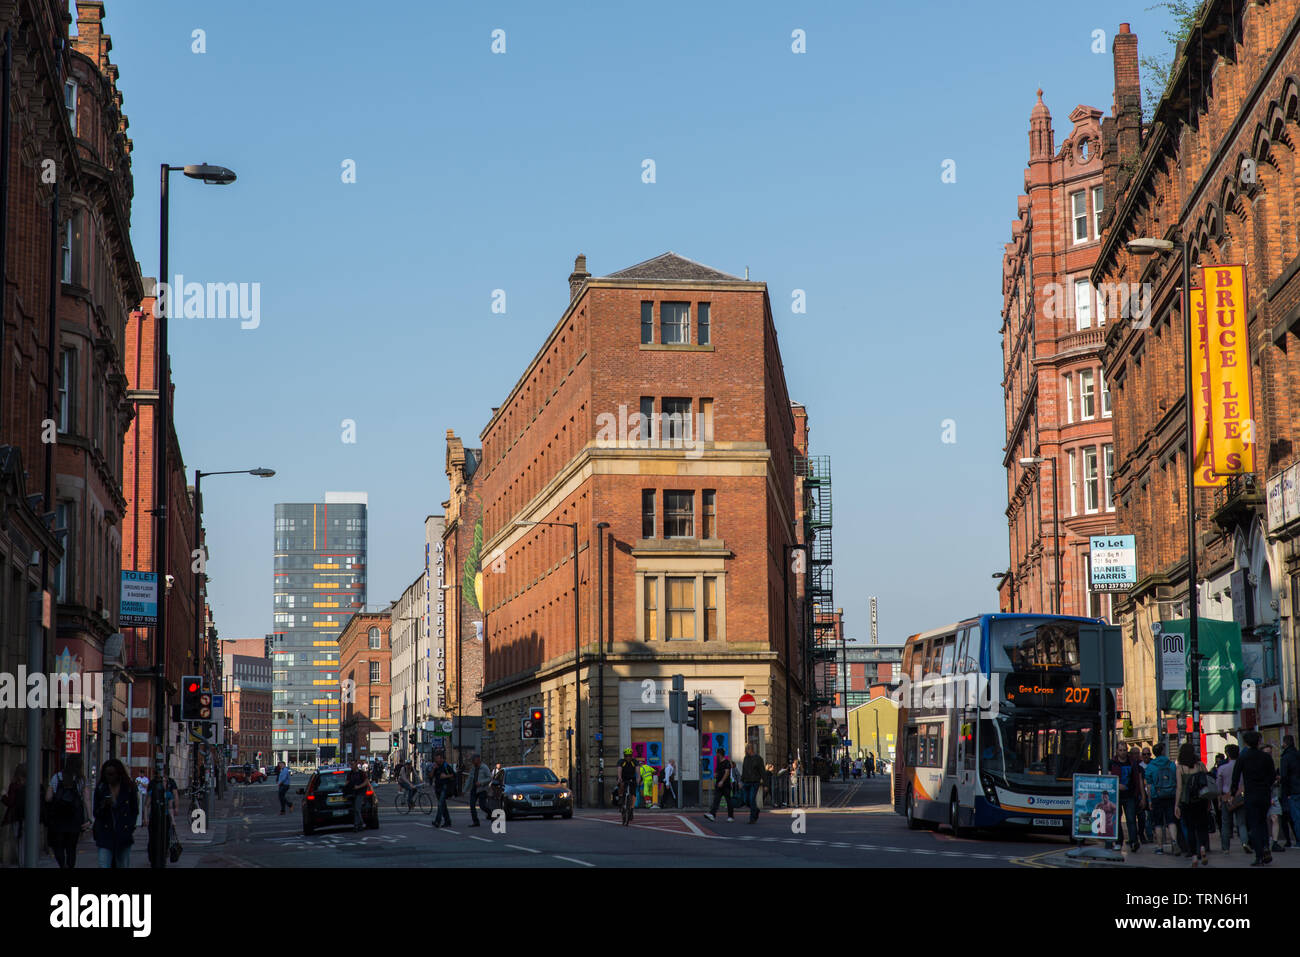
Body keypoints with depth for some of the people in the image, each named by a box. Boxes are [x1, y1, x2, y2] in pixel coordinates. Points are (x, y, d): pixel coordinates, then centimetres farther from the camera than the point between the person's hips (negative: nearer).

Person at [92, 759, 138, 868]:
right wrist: (104, 806, -13)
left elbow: (135, 811, 10)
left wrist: (131, 828, -1)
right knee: (104, 865, -11)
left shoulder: (129, 788, 2)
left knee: (123, 865, 3)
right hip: (105, 835, 0)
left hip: (124, 834, 0)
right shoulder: (100, 789, 4)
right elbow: (96, 813, 8)